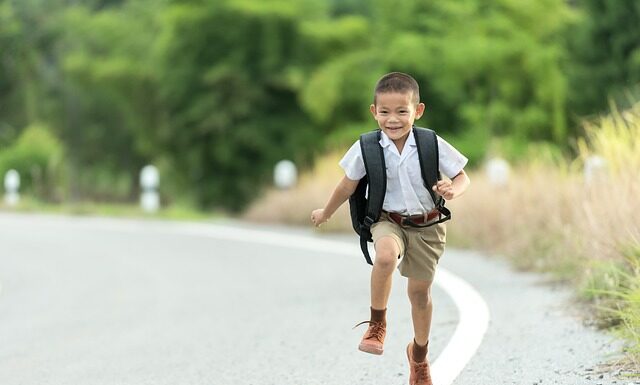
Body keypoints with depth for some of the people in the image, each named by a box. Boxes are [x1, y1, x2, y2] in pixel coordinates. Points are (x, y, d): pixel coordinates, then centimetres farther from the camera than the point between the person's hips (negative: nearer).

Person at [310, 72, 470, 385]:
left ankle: (419, 353, 38)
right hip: (388, 221, -1)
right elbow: (348, 185, 5)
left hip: (426, 226, 1)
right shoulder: (367, 148, -11)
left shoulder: (433, 145, -12)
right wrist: (325, 214, 17)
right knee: (386, 256, -36)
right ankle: (377, 323, -14)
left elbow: (461, 176, -1)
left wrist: (453, 189, -25)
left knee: (420, 291, 12)